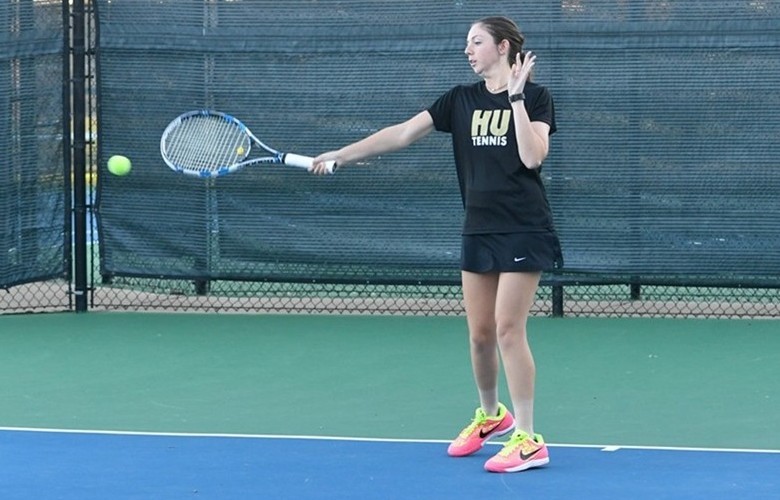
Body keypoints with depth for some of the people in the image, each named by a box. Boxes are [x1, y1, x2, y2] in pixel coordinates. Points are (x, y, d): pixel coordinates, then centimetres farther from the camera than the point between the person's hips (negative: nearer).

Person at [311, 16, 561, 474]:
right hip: (479, 231, 5)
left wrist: (515, 96, -19)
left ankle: (528, 440, -7)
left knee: (508, 329, -11)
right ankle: (491, 415, 33)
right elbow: (402, 134, 4)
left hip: (523, 231, -5)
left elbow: (533, 155, -19)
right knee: (480, 333, 10)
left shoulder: (536, 98, -5)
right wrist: (341, 155, -2)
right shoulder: (461, 100, 8)